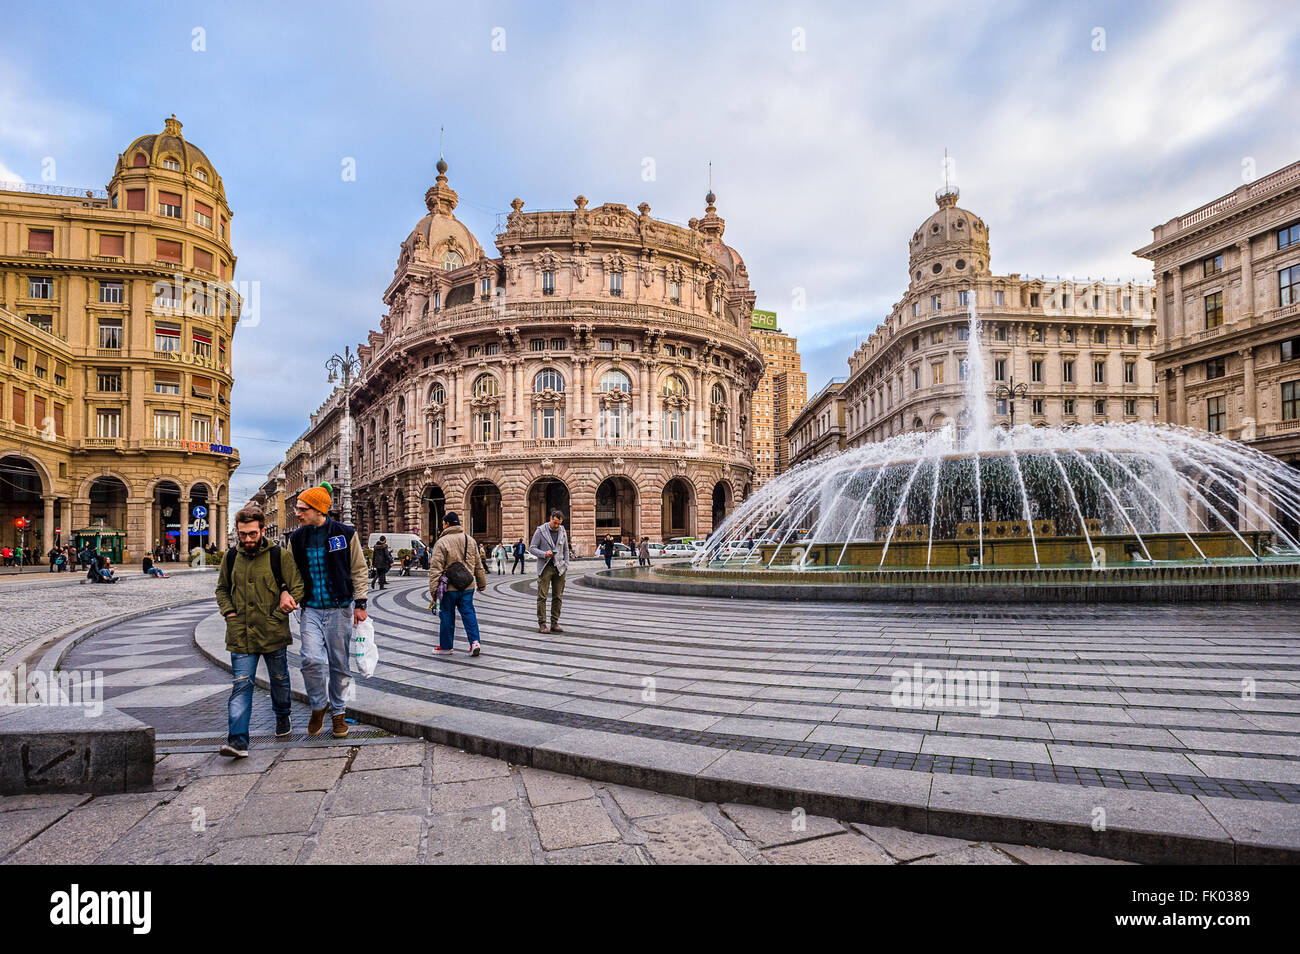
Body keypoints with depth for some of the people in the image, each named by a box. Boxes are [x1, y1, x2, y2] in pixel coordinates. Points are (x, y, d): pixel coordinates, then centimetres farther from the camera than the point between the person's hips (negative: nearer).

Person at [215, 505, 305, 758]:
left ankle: (282, 716, 41)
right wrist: (229, 612, 3)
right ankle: (237, 740, -7)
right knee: (241, 685, -6)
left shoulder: (278, 556, -7)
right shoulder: (231, 558, 4)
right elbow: (222, 589, 19)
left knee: (279, 680, 16)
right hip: (240, 635, 2)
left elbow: (298, 586, -5)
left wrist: (278, 615, -11)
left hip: (274, 633, -1)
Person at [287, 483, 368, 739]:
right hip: (311, 609, 2)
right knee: (311, 659, -13)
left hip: (339, 608, -2)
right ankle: (318, 706, 12)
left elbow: (359, 571, 1)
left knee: (339, 663, 6)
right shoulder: (296, 539, 5)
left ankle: (338, 712, 25)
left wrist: (360, 604, -4)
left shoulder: (346, 534, -4)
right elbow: (293, 574, 15)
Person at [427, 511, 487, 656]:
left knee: (447, 616, 8)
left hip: (449, 587, -4)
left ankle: (445, 647, 19)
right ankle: (474, 641, -3)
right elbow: (478, 564, 14)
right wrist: (482, 583, 22)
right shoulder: (470, 540, 8)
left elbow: (436, 567, -13)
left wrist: (433, 587, -10)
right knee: (468, 613, 10)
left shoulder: (442, 542, -11)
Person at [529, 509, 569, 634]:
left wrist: (566, 565, 9)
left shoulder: (562, 531, 10)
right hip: (545, 567, -4)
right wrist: (544, 554, -19)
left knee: (558, 597, 3)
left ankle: (554, 623, 10)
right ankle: (542, 624, -3)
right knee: (542, 596, -6)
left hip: (559, 568, 4)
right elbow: (532, 548, -3)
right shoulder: (540, 531, -3)